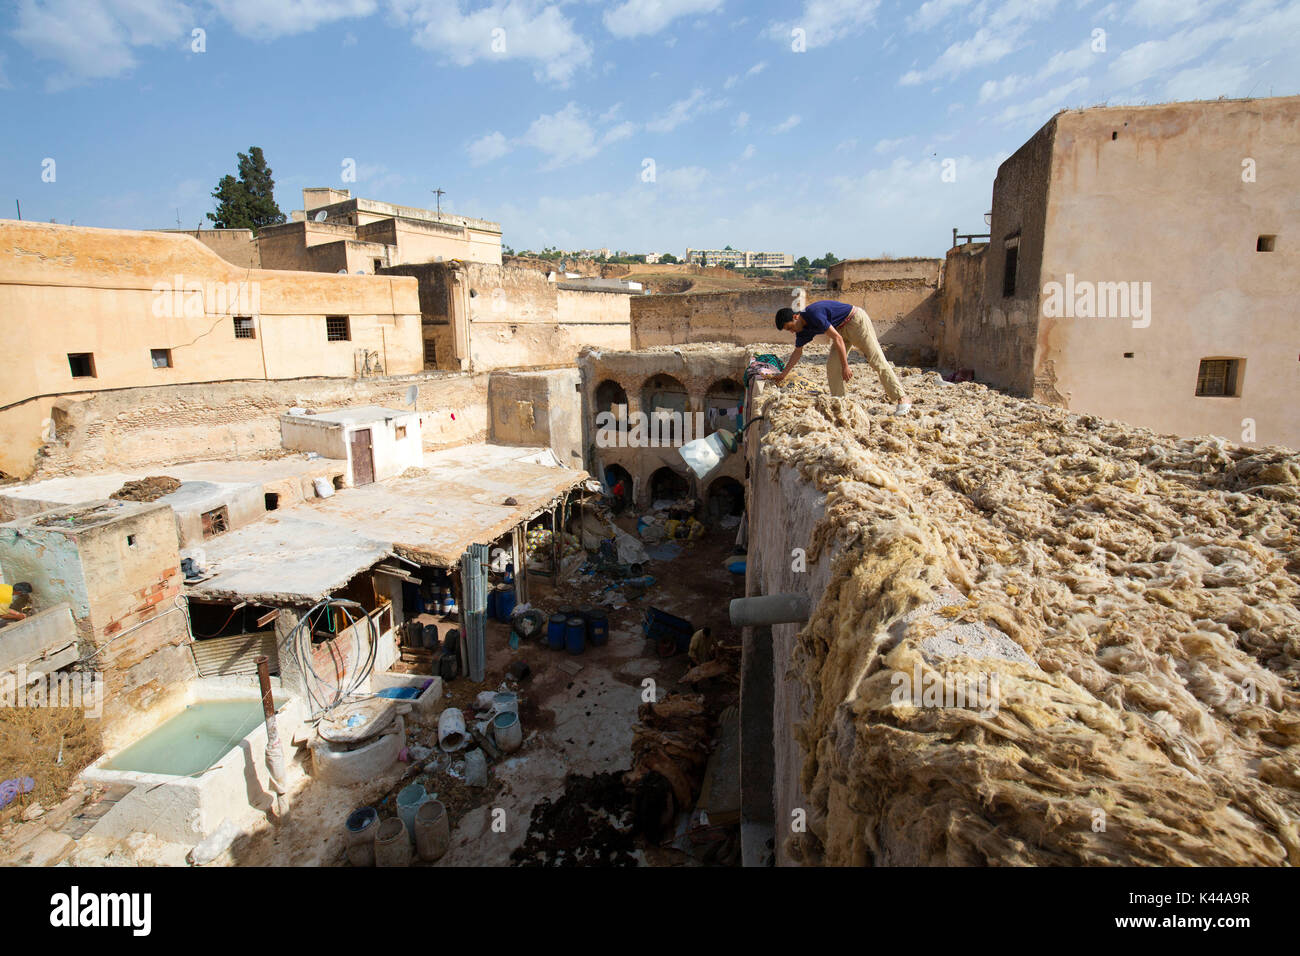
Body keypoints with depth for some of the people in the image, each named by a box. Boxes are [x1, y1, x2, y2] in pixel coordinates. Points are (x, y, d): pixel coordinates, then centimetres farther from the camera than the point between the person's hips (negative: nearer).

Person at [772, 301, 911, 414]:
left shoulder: (814, 315, -29)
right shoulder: (802, 330, 0)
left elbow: (837, 339, -28)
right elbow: (797, 353, 16)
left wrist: (845, 367, -26)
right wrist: (783, 375, 19)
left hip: (856, 320, -9)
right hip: (841, 328, 9)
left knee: (876, 360, -12)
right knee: (832, 364, -3)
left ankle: (902, 398, -10)